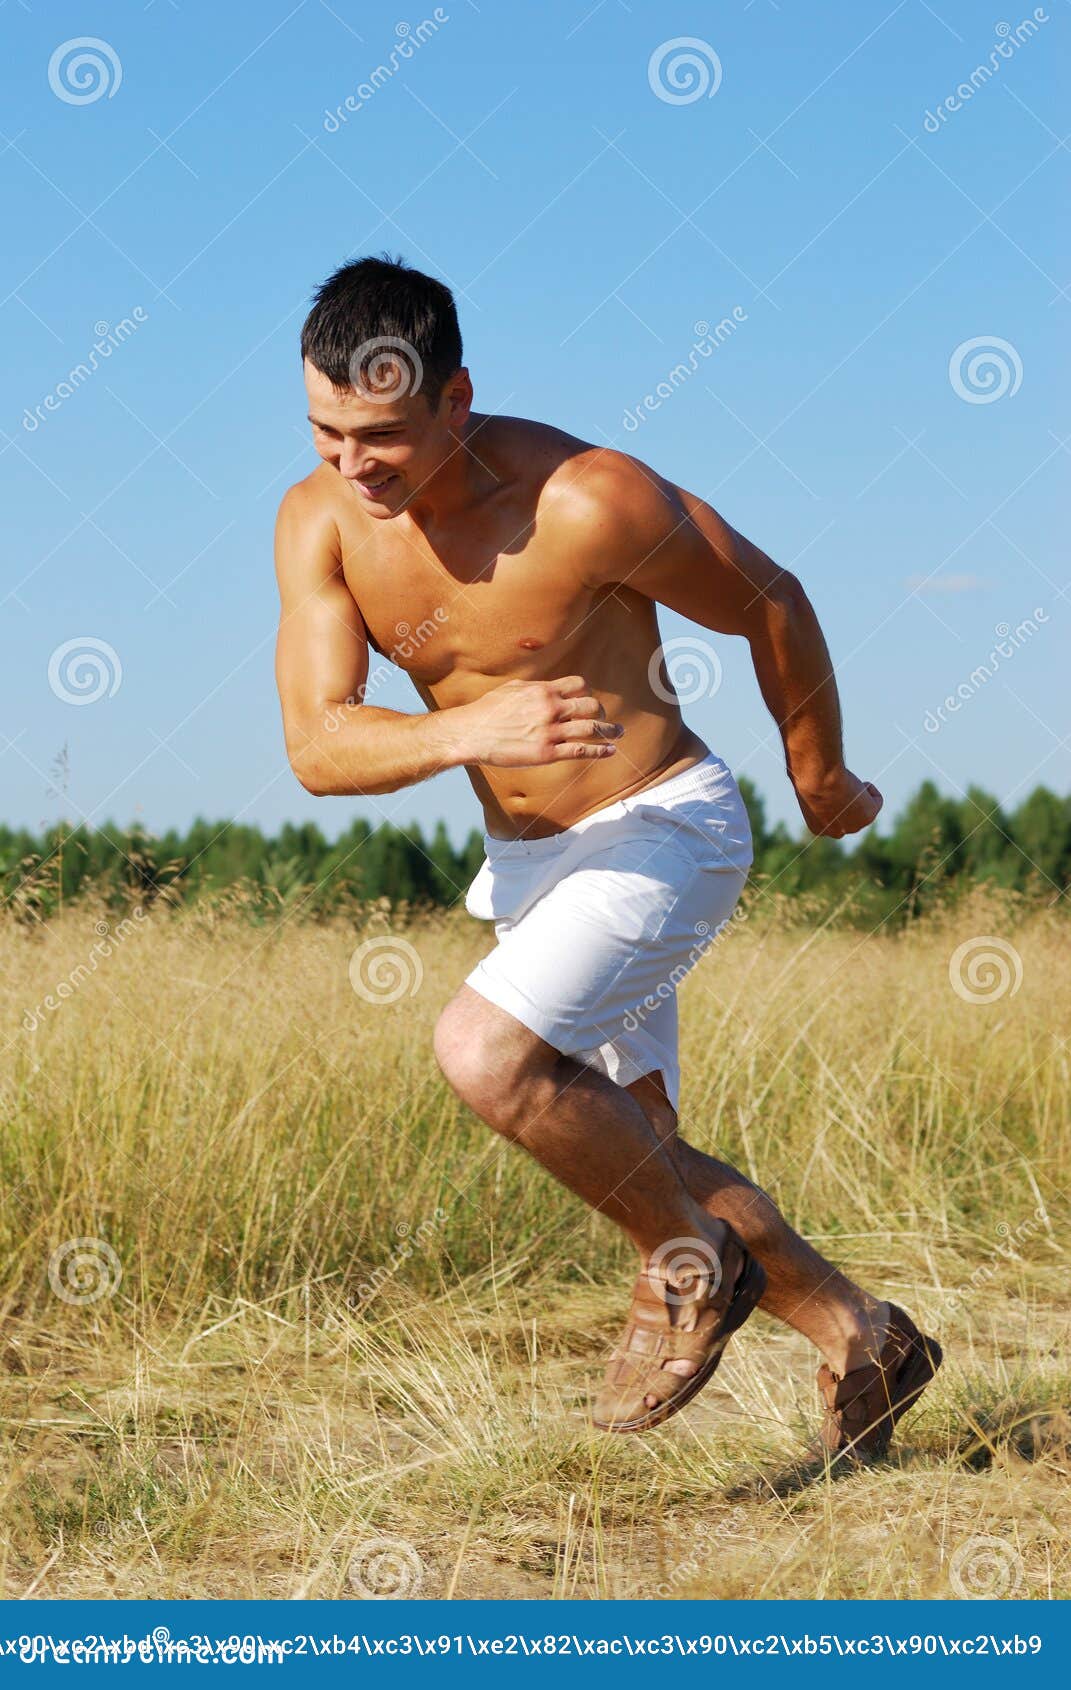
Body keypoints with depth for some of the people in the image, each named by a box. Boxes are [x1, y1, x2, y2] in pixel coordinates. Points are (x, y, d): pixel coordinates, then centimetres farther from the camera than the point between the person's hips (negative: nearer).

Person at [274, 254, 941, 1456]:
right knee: (633, 1155, 12)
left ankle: (688, 1263, -2)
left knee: (482, 1054, -26)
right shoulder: (319, 523, -12)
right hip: (524, 856, 7)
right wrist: (469, 733, -39)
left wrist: (823, 784, 6)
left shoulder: (588, 503, -27)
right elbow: (316, 748, -19)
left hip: (662, 832, -7)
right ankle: (861, 1340, 31)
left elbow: (769, 605, -10)